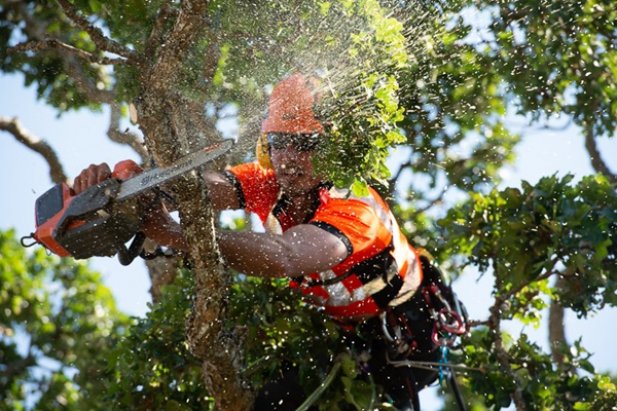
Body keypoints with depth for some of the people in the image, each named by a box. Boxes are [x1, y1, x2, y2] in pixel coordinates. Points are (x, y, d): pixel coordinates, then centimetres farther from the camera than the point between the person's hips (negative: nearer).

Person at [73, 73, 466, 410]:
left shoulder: (355, 206, -36)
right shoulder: (270, 184, -15)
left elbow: (282, 257, -54)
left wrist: (174, 233, -64)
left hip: (403, 340, -6)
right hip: (340, 330, 6)